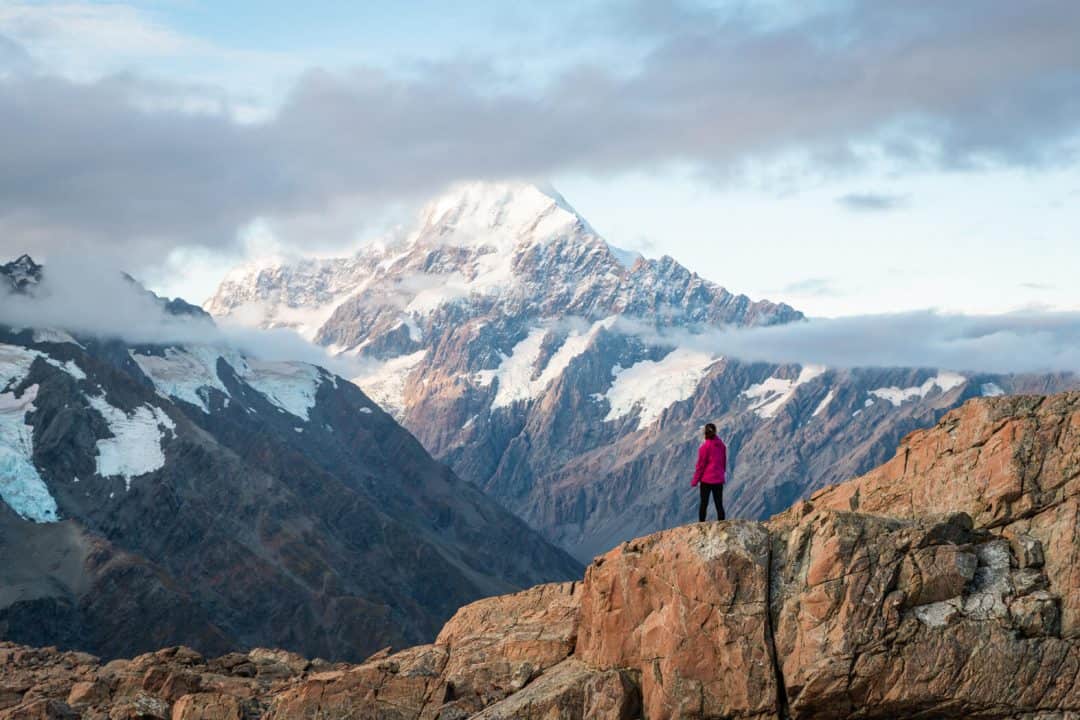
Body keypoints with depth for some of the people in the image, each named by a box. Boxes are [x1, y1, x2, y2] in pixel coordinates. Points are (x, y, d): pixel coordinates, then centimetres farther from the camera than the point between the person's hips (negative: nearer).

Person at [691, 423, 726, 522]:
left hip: (706, 480, -4)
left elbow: (700, 465, -9)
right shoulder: (722, 445, 1)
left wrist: (695, 480, 0)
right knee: (719, 504, 7)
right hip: (719, 480, 4)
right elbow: (724, 462, 10)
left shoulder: (705, 447, -13)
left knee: (704, 503, 6)